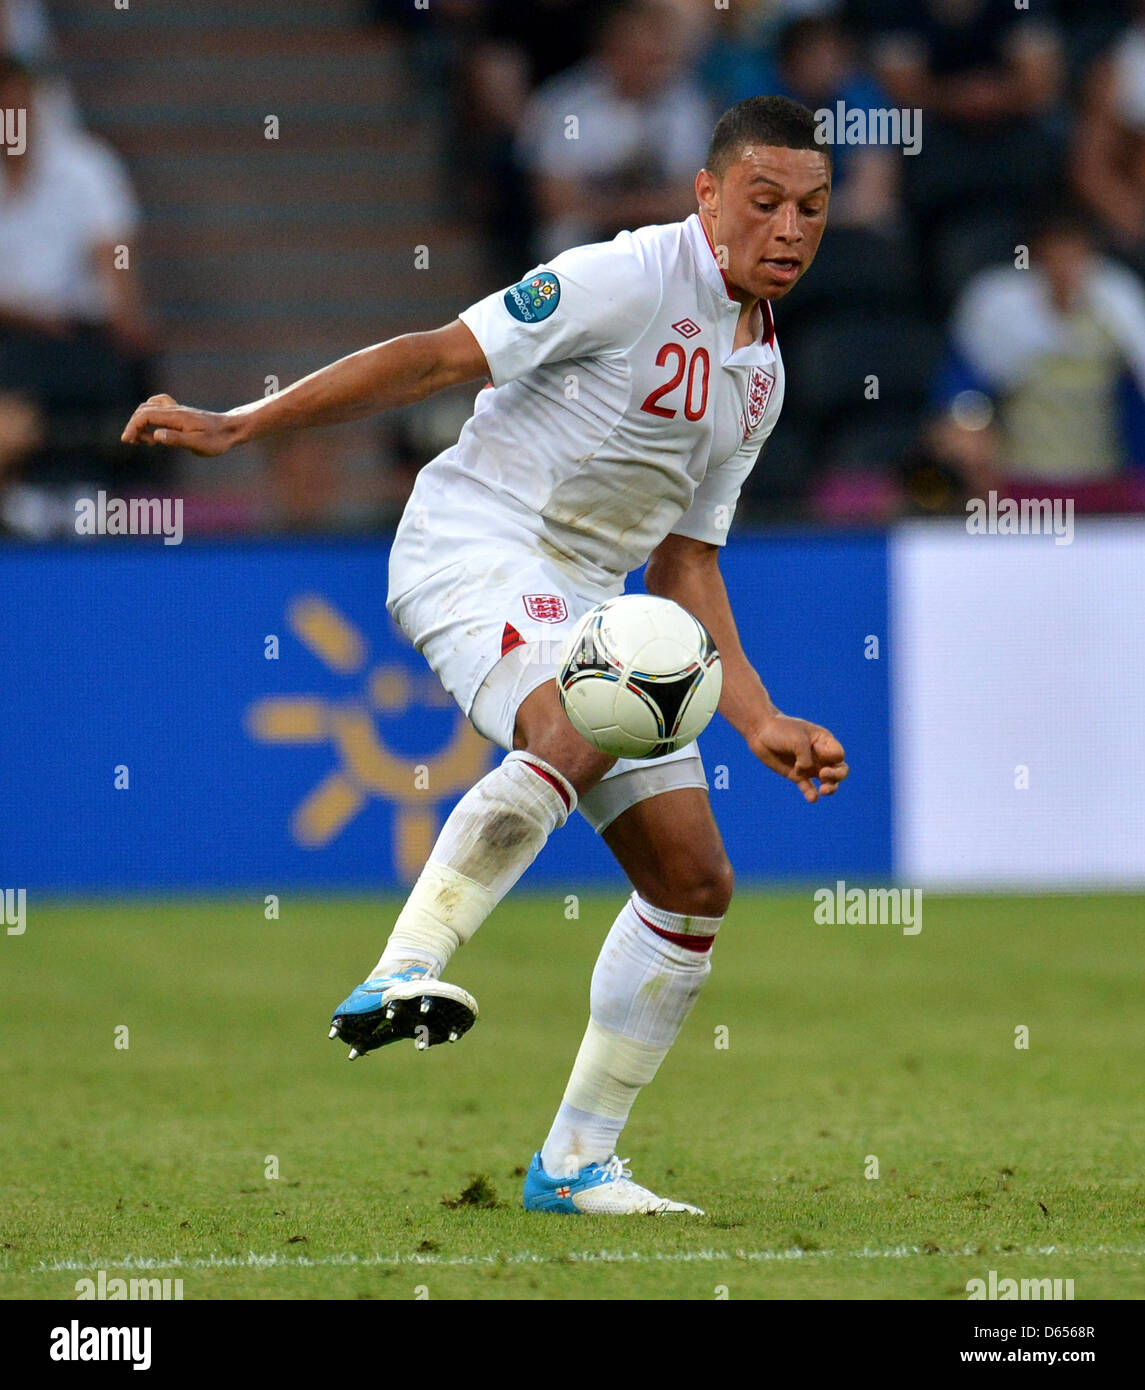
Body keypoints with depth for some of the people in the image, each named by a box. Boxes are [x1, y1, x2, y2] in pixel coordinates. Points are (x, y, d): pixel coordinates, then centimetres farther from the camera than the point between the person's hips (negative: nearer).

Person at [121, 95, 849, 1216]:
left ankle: (575, 1163, 11)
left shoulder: (763, 373, 14)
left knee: (694, 882, 3)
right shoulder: (630, 280, -12)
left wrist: (760, 722, 14)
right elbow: (435, 358, -13)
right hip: (473, 552, -8)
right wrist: (238, 426, -17)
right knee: (582, 727, -39)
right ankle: (399, 976, -44)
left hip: (584, 604, 8)